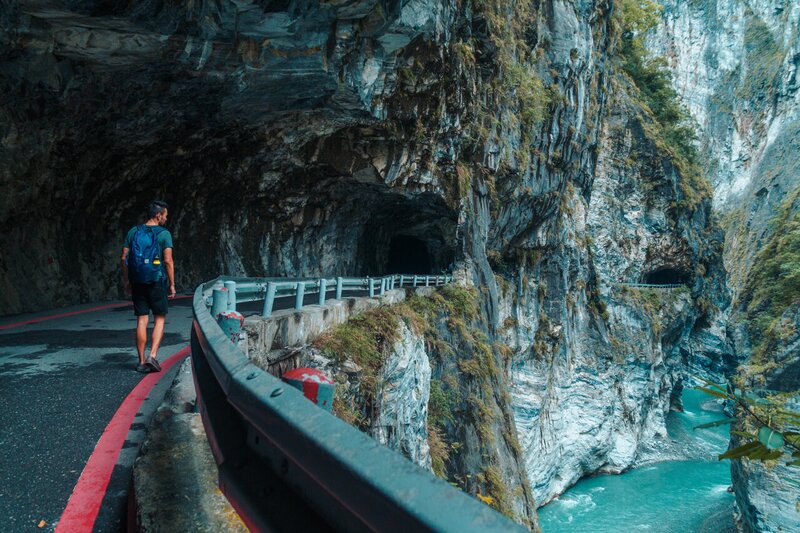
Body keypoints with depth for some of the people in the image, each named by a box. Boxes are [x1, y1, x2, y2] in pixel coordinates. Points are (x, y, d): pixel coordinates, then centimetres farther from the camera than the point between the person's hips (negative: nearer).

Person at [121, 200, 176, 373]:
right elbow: (168, 261, -10)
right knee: (159, 319, 8)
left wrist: (126, 281, 12)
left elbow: (124, 258, 5)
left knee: (141, 321, 7)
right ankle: (153, 356, -6)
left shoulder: (133, 232, 7)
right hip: (157, 281, -4)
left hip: (137, 282, 4)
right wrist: (172, 284, -4)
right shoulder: (164, 234, -5)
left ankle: (142, 362, 11)